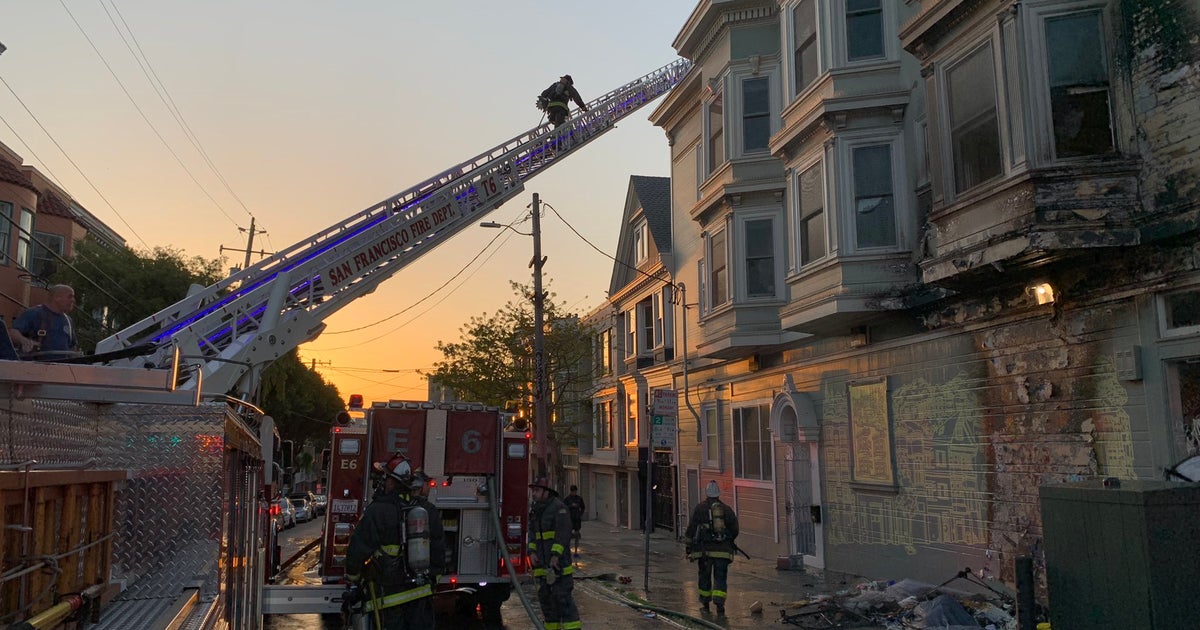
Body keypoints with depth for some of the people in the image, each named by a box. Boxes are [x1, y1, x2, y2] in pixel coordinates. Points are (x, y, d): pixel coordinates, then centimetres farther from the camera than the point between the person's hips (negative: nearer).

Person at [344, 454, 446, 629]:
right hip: (422, 593, 5)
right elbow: (439, 552, 9)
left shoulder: (377, 511, -14)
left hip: (388, 594, -4)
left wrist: (352, 586, 3)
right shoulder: (429, 511, 3)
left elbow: (358, 551, -11)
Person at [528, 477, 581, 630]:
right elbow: (532, 532, 12)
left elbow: (563, 533, -18)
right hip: (542, 563, 8)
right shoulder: (535, 510, 14)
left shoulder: (558, 507, -11)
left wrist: (556, 555, -24)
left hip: (558, 561, -8)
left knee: (563, 596, -10)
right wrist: (532, 551, -3)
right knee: (545, 595, 11)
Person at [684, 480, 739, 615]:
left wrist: (689, 546, 8)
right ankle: (719, 602, -14)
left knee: (705, 575, 13)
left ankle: (705, 603, 22)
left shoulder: (700, 508, 3)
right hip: (723, 550, 0)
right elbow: (735, 529, 10)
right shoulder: (727, 509, 8)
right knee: (720, 577, 3)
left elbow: (691, 528, 2)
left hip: (705, 548, 0)